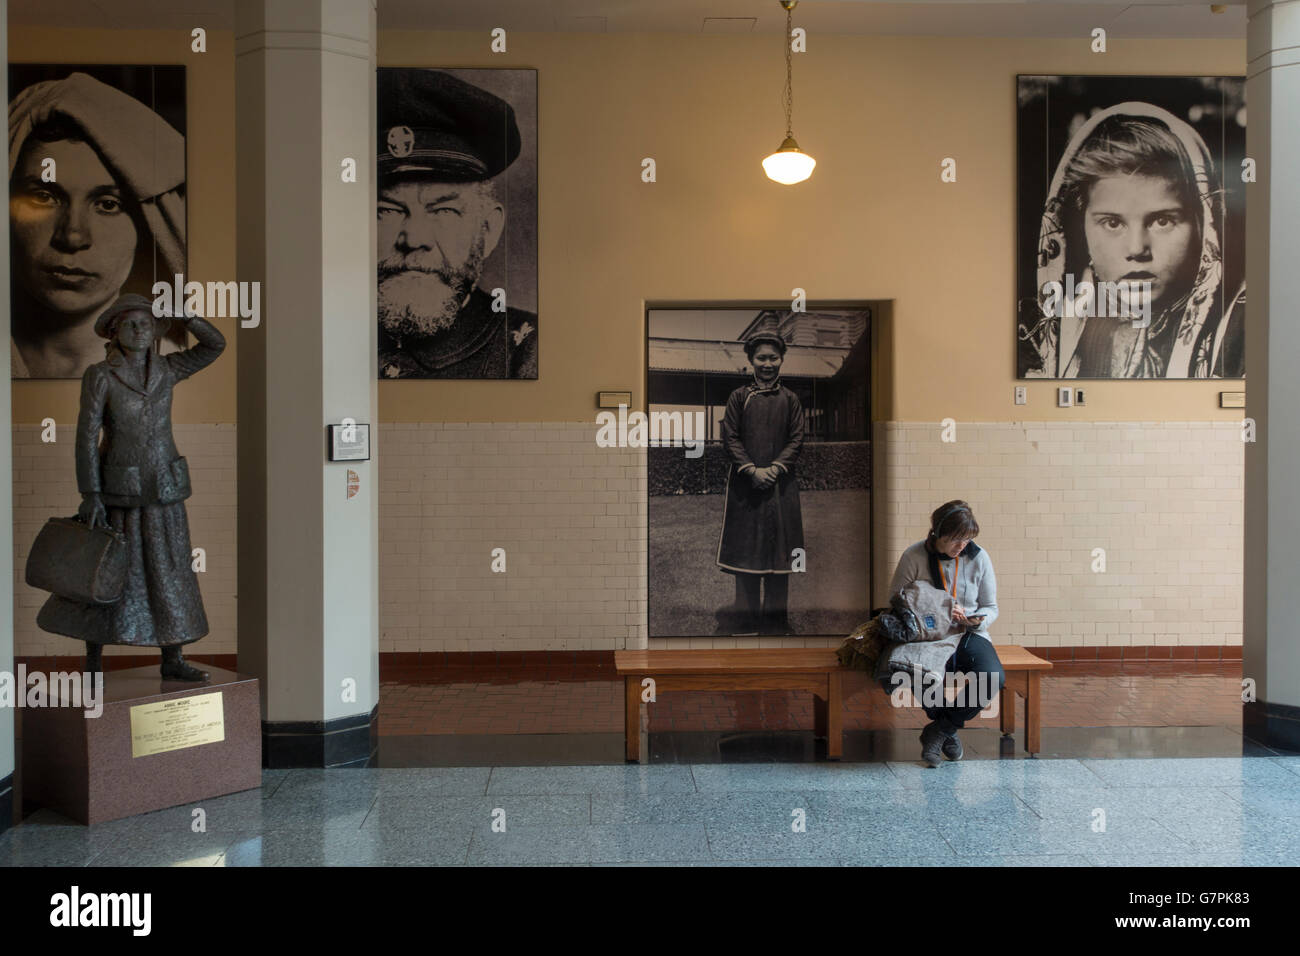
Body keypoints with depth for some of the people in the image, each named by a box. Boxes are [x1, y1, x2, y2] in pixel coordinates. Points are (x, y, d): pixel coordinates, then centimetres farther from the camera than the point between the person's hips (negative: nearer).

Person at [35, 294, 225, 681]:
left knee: (169, 573, 7)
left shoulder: (165, 369, 6)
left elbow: (215, 345, 7)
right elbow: (86, 437, -11)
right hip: (120, 489, -4)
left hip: (163, 489, 5)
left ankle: (172, 661, 16)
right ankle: (92, 664, 17)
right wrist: (90, 496, -16)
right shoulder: (98, 375, -8)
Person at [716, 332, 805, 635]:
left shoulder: (790, 399, 5)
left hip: (780, 483, 1)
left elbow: (797, 440, 2)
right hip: (745, 483, -1)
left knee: (778, 546, 3)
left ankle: (776, 617, 12)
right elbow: (730, 438, -1)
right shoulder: (739, 397, 2)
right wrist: (752, 470, -12)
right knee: (746, 546, 1)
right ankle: (748, 614, 9)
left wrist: (774, 468, -11)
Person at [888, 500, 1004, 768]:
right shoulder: (914, 556, -6)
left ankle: (940, 729, -6)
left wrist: (977, 620, -14)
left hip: (970, 635, 2)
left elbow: (991, 607, 10)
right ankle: (949, 733, -4)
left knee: (993, 678, -30)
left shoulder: (978, 557, 1)